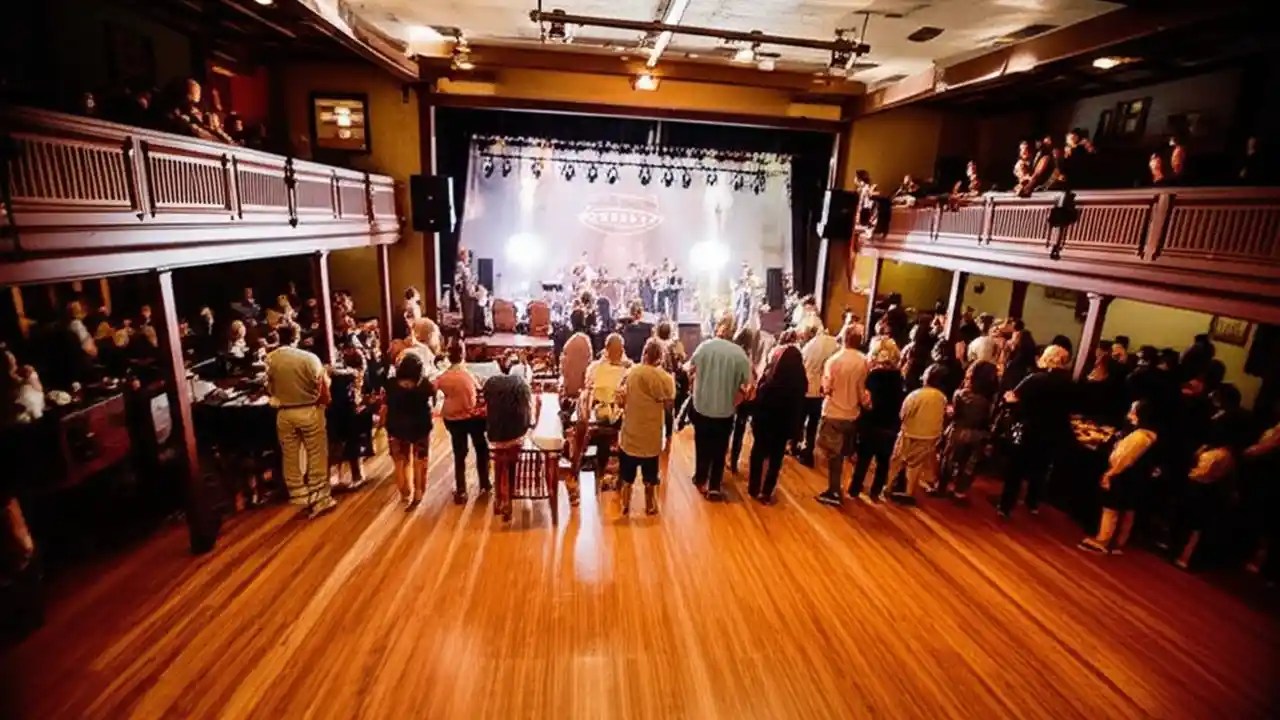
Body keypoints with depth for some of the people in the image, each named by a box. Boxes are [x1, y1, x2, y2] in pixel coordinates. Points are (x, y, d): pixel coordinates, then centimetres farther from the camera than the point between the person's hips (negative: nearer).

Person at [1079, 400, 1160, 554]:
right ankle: (1119, 544, 20)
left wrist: (1110, 473, -12)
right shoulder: (1151, 435, 10)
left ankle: (1102, 541, 1)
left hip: (1124, 477, -9)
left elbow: (1124, 457, -19)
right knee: (1128, 511, 13)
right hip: (1137, 479, 9)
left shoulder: (1139, 435, -20)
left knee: (1111, 508, -3)